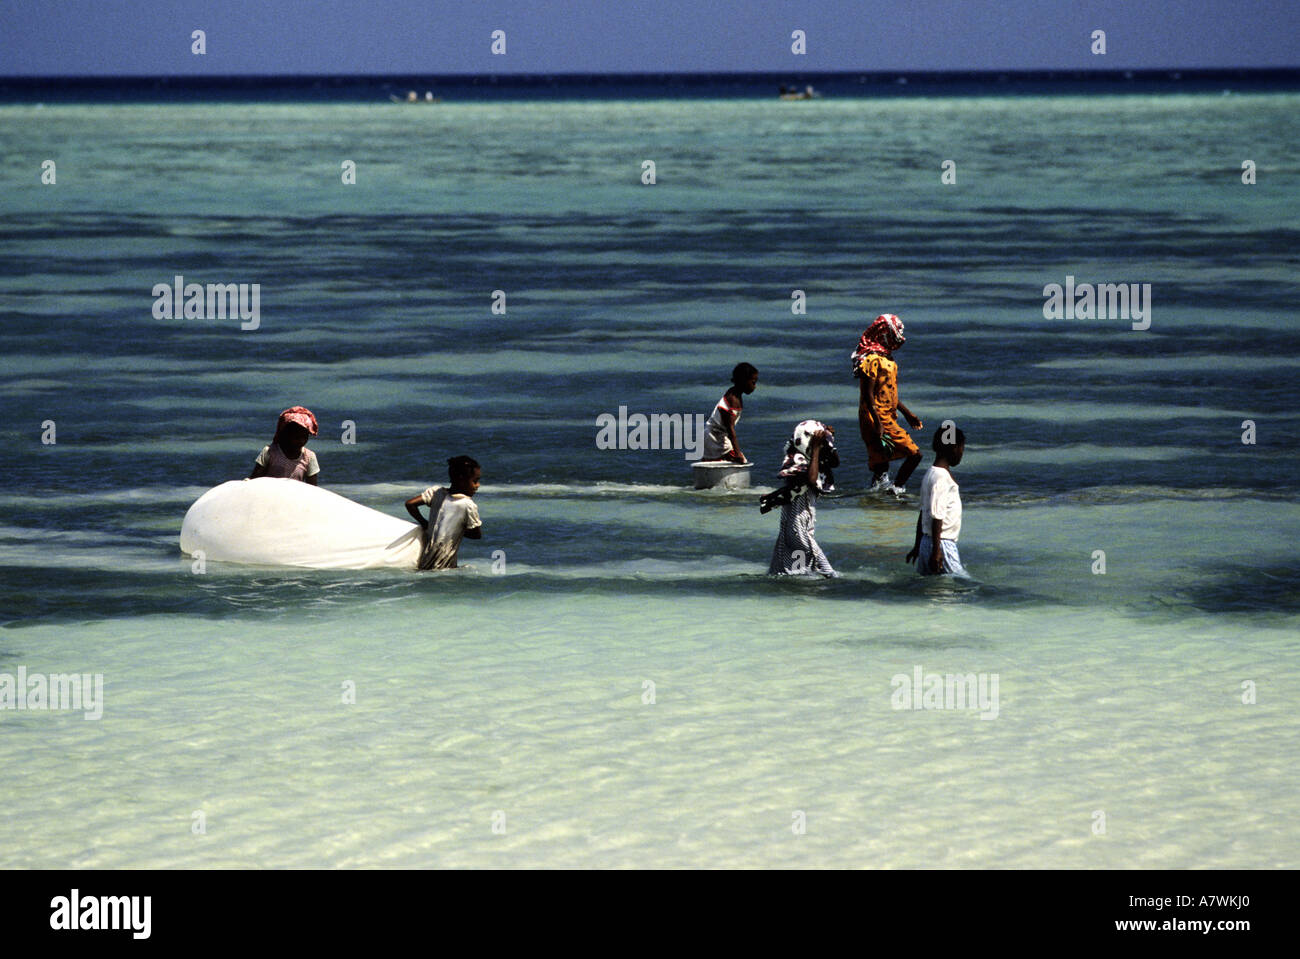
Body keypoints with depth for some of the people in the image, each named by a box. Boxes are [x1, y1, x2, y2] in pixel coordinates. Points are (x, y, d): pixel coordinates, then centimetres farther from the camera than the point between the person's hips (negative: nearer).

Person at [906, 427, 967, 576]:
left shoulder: (930, 474, 14)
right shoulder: (941, 477, -17)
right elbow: (936, 517, -20)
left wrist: (917, 546, 25)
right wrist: (937, 551, -21)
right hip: (942, 545, -10)